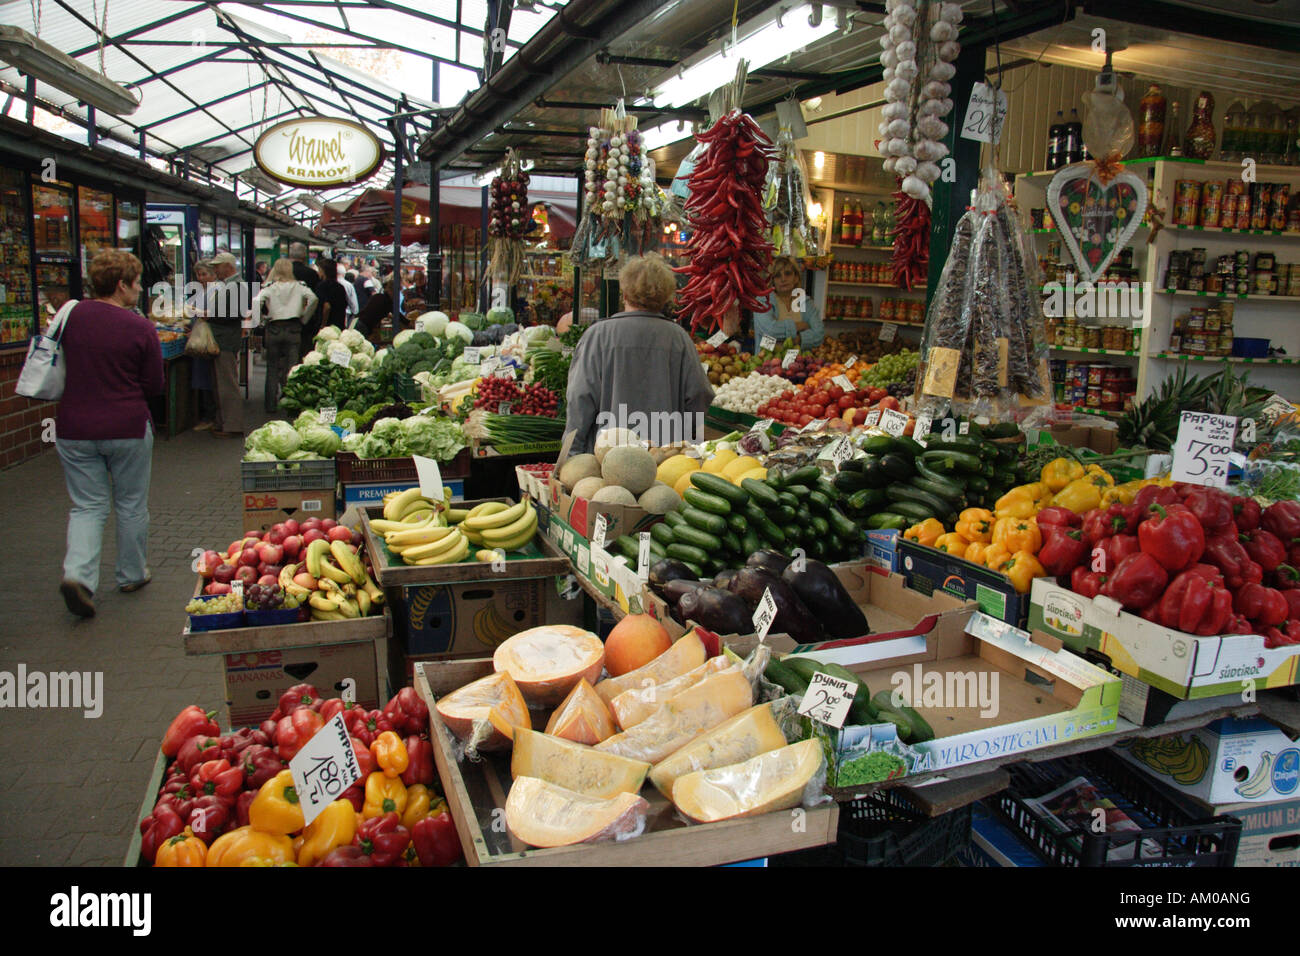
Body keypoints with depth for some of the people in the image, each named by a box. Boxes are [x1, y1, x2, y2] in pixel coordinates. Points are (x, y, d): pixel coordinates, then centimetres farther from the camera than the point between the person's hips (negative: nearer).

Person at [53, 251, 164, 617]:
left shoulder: (73, 316, -1)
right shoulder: (140, 328, -11)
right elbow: (155, 386, -5)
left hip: (74, 429, 3)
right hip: (127, 428, -3)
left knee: (87, 505, 10)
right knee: (131, 505, 13)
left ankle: (78, 574, -8)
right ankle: (132, 575, 25)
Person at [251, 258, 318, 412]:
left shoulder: (270, 287, -2)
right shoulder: (299, 286, 0)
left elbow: (256, 301, -16)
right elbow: (313, 298, -11)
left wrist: (256, 321, -5)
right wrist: (304, 318, 0)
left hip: (274, 329, 0)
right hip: (294, 328, 0)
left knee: (272, 368, 10)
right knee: (292, 367, 3)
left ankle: (271, 404, 12)